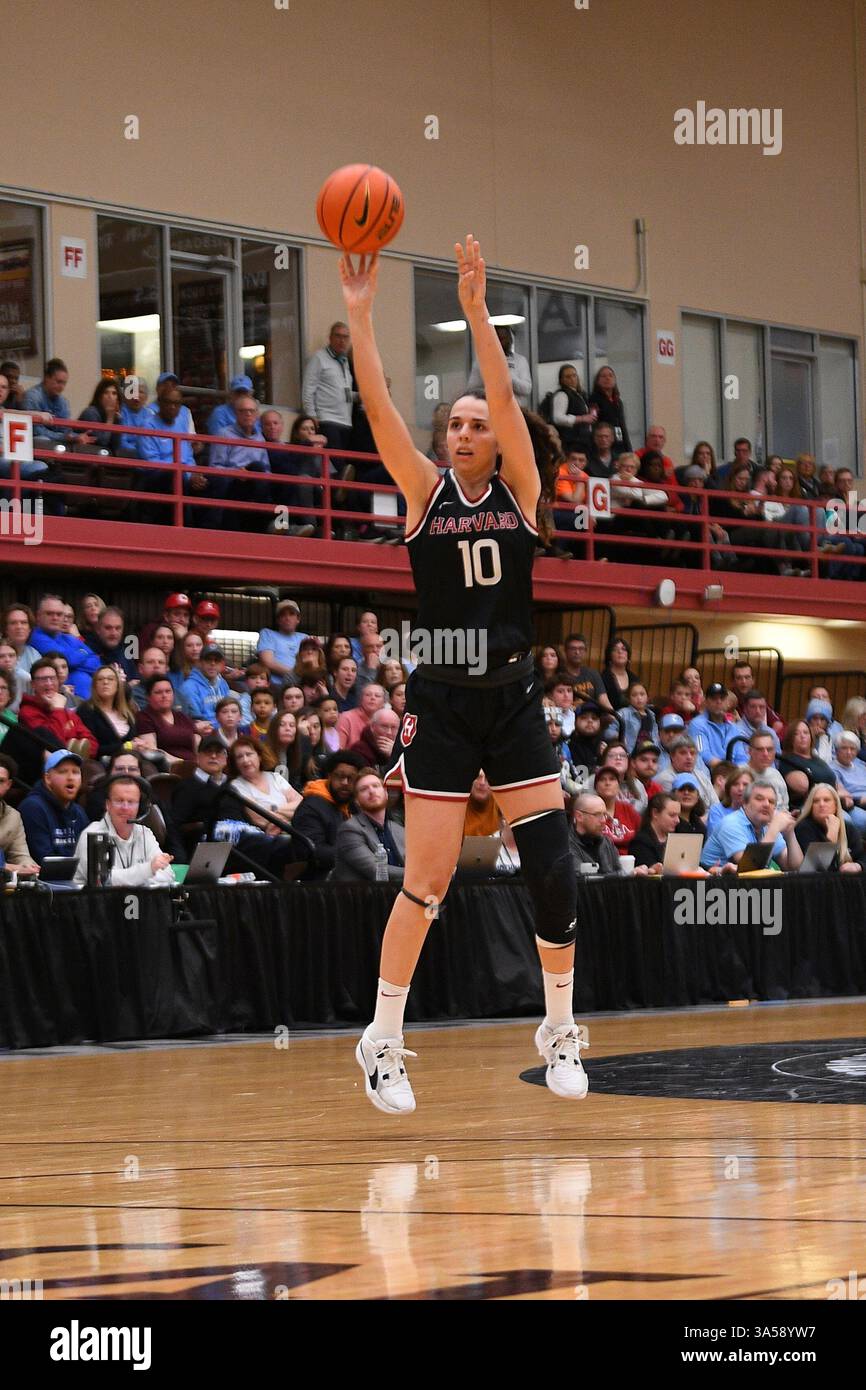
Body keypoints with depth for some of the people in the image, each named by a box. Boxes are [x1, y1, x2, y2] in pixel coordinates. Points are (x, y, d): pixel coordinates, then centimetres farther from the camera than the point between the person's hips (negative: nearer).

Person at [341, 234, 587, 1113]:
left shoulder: (520, 488, 4)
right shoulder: (425, 492, 3)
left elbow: (505, 397, -9)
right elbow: (379, 411, -9)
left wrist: (475, 309, -18)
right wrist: (359, 315, -17)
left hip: (513, 698, 2)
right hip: (440, 702, -2)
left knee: (553, 869, -3)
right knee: (427, 878, -6)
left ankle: (559, 1028, 14)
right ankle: (382, 1041, 5)